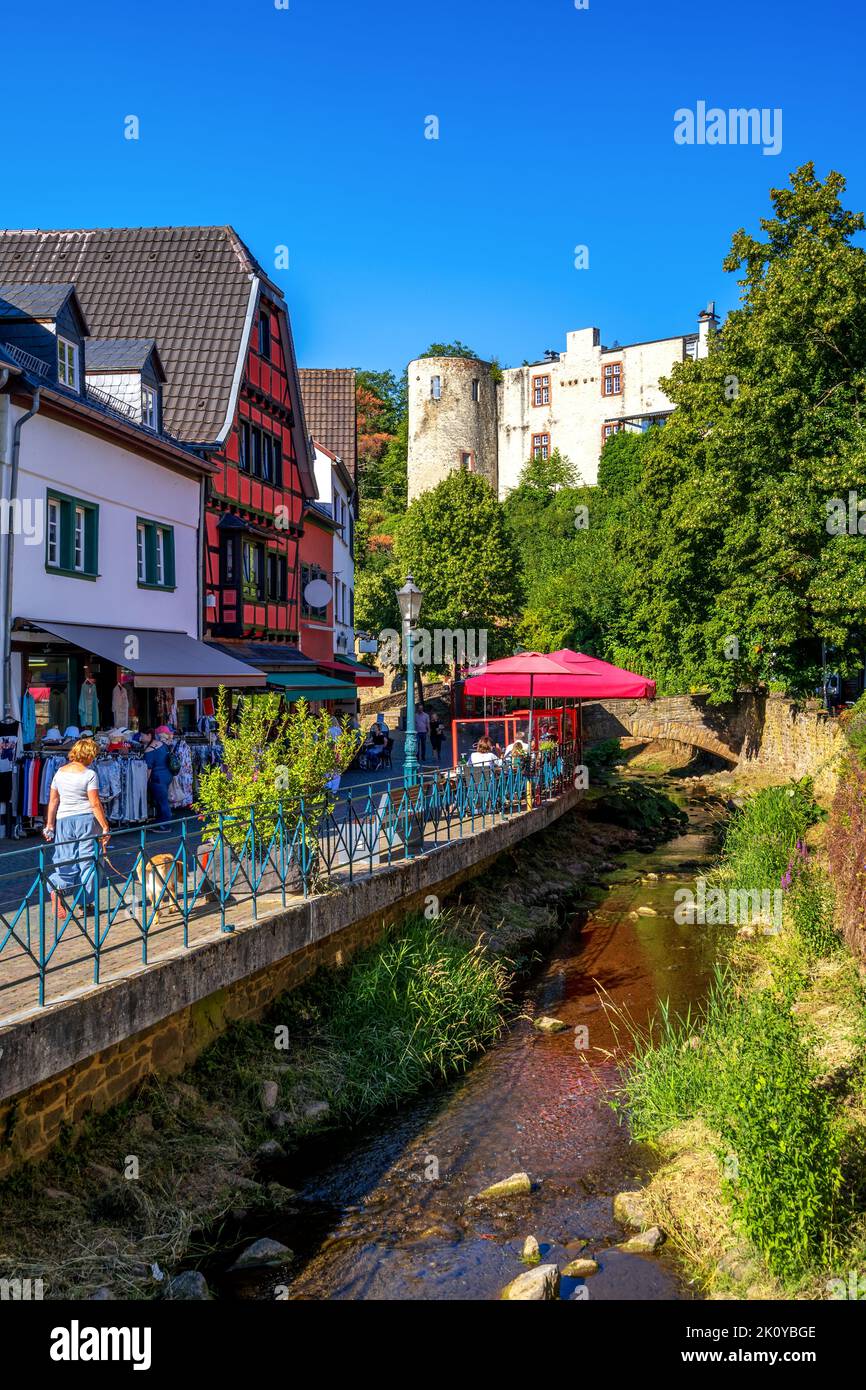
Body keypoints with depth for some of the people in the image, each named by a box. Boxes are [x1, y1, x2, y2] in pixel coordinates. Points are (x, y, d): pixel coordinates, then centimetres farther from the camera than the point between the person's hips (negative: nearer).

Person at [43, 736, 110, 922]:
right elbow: (95, 804, -12)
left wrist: (49, 825, 17)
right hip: (86, 819, -4)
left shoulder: (60, 772, 6)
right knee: (87, 859, 4)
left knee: (65, 860, 9)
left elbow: (53, 801, 9)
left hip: (63, 820, 4)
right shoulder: (89, 774, -9)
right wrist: (105, 828, -7)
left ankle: (58, 888, -17)